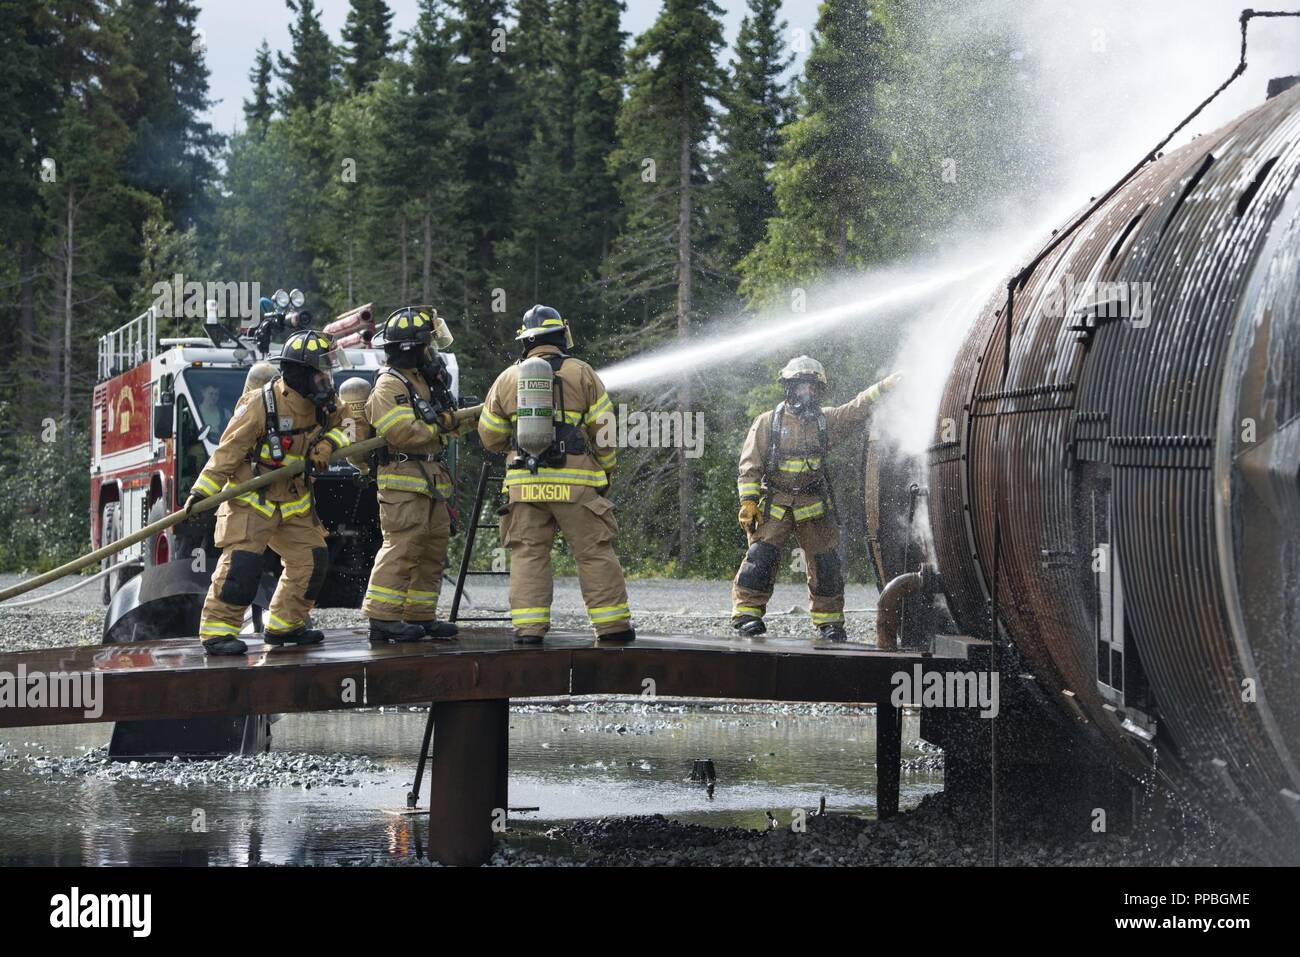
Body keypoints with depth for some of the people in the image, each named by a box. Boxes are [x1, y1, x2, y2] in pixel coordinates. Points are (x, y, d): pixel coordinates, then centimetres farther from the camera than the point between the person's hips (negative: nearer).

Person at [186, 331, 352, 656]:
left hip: (293, 501, 8)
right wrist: (203, 490, -22)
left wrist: (328, 443, -8)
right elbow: (229, 450, -18)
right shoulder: (260, 404, -21)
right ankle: (217, 631, -14)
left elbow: (334, 428, 18)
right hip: (250, 500, -7)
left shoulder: (319, 404, 0)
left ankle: (283, 626, 22)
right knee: (241, 562, -19)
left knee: (312, 559, 7)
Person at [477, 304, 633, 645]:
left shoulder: (507, 379, 9)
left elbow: (490, 437, 14)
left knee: (528, 554, 5)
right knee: (595, 553, 4)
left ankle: (528, 626, -4)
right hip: (576, 484, -2)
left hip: (524, 484, 2)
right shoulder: (582, 374, 2)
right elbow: (604, 431, 3)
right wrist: (606, 471, 17)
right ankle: (613, 626, 5)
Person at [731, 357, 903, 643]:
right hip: (774, 506, -3)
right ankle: (746, 614, -12)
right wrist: (748, 502, -11)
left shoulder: (826, 420, 9)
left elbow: (858, 409, 0)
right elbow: (750, 466, -3)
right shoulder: (767, 423, -1)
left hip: (814, 508, 3)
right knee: (761, 556, -17)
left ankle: (829, 622, 16)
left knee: (826, 564, 4)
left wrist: (884, 388, -15)